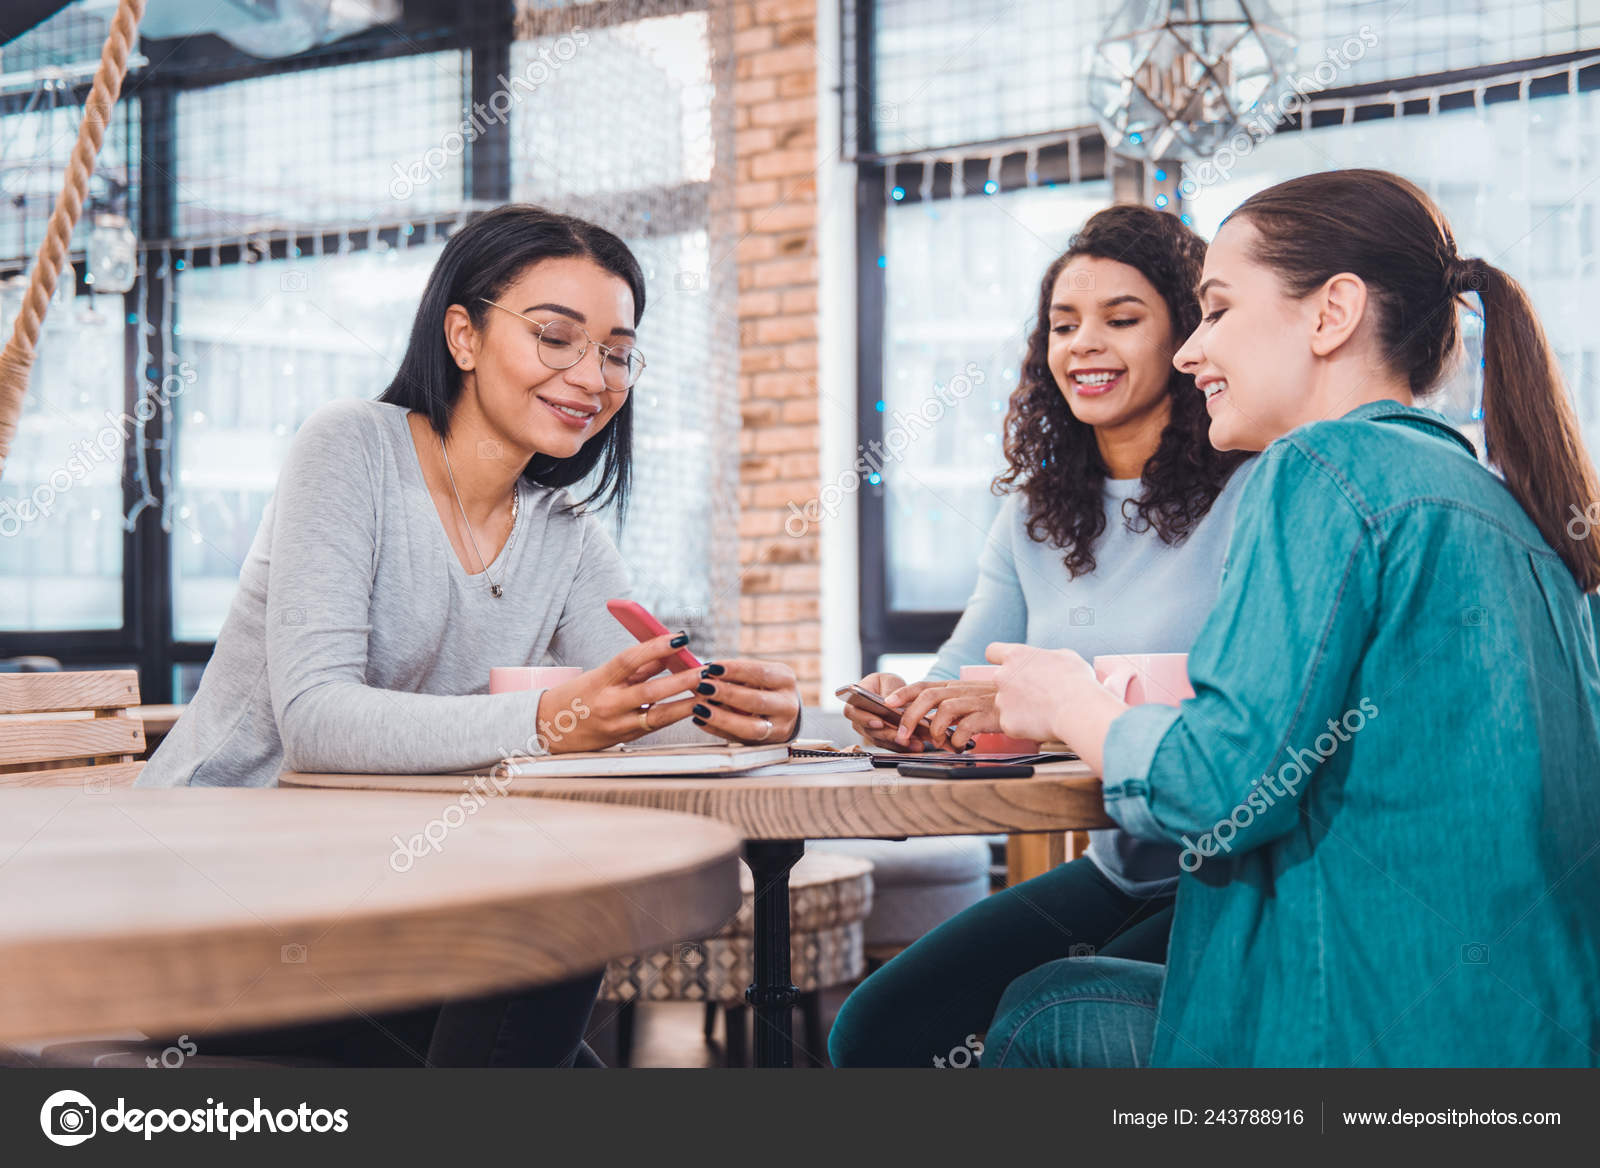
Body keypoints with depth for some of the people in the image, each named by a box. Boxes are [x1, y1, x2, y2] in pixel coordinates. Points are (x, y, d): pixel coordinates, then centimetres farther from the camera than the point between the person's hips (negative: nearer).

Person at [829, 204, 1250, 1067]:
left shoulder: (1253, 492, -12)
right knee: (874, 1030, -3)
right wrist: (904, 705, -19)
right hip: (1113, 872, 7)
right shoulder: (1038, 510, 11)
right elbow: (961, 671, 5)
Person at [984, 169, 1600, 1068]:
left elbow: (1227, 787, -20)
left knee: (1043, 1012, 13)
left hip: (1401, 1035, -8)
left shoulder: (1327, 464, -13)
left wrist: (1072, 704, 0)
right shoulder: (1506, 501, 14)